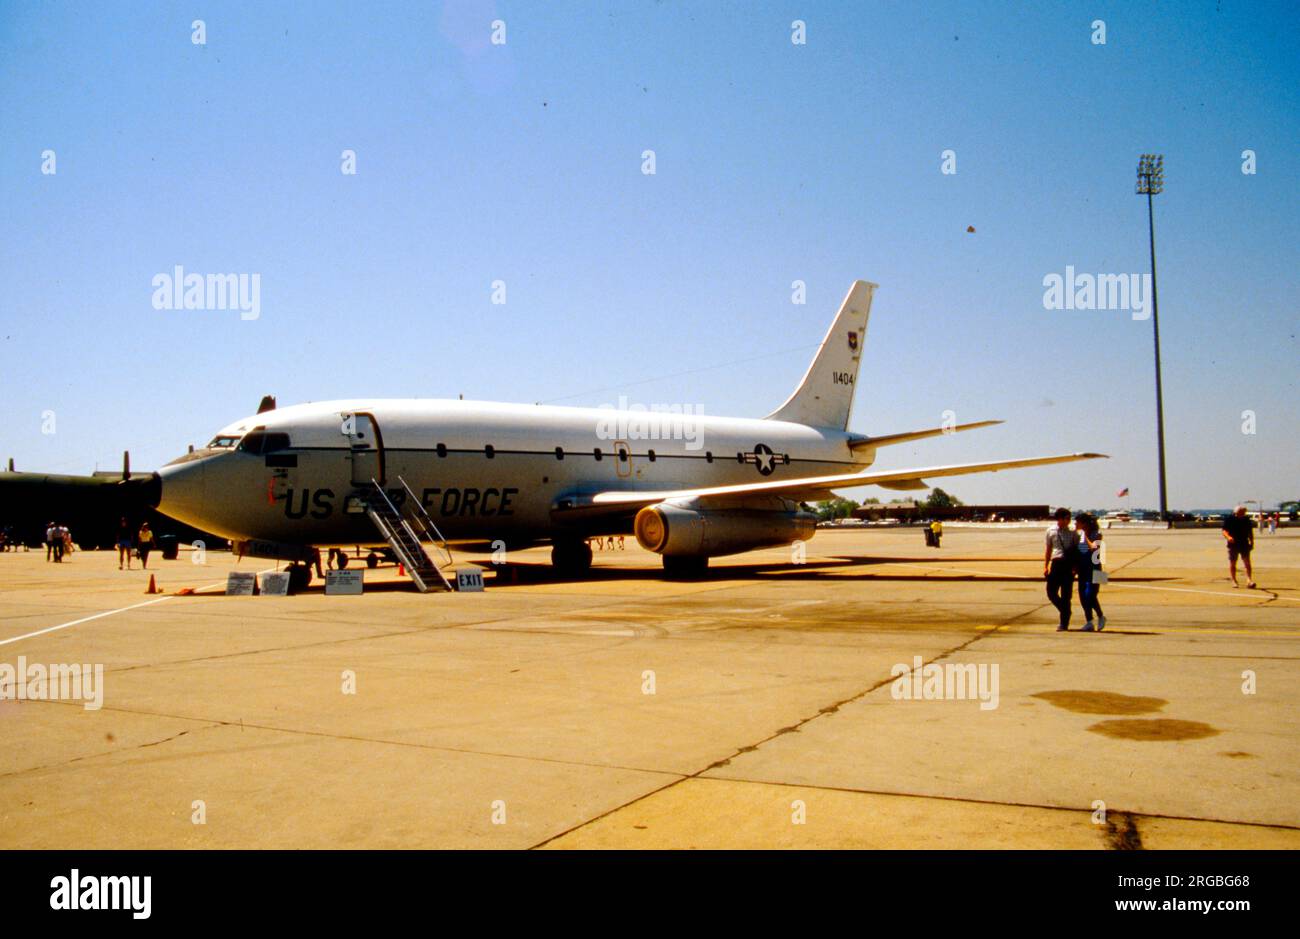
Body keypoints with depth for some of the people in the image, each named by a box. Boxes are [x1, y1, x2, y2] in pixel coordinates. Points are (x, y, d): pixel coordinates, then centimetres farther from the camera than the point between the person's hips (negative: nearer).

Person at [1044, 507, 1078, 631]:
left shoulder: (1072, 533, 1)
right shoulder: (1051, 531, 6)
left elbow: (1077, 550, 4)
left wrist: (1075, 567, -5)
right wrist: (1046, 566, 10)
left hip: (1068, 565, -2)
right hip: (1056, 563, 3)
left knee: (1066, 595, 1)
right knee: (1051, 592, -2)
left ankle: (1064, 623, 10)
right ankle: (1065, 613, 22)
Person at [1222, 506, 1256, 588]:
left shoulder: (1246, 519, 7)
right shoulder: (1229, 519, -4)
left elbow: (1250, 532, 18)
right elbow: (1224, 531, -7)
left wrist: (1251, 542, 14)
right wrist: (1228, 537, -27)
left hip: (1244, 544, 2)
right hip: (1233, 544, -2)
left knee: (1247, 562, -7)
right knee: (1232, 563, 4)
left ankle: (1249, 581, -10)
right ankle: (1234, 581, 14)